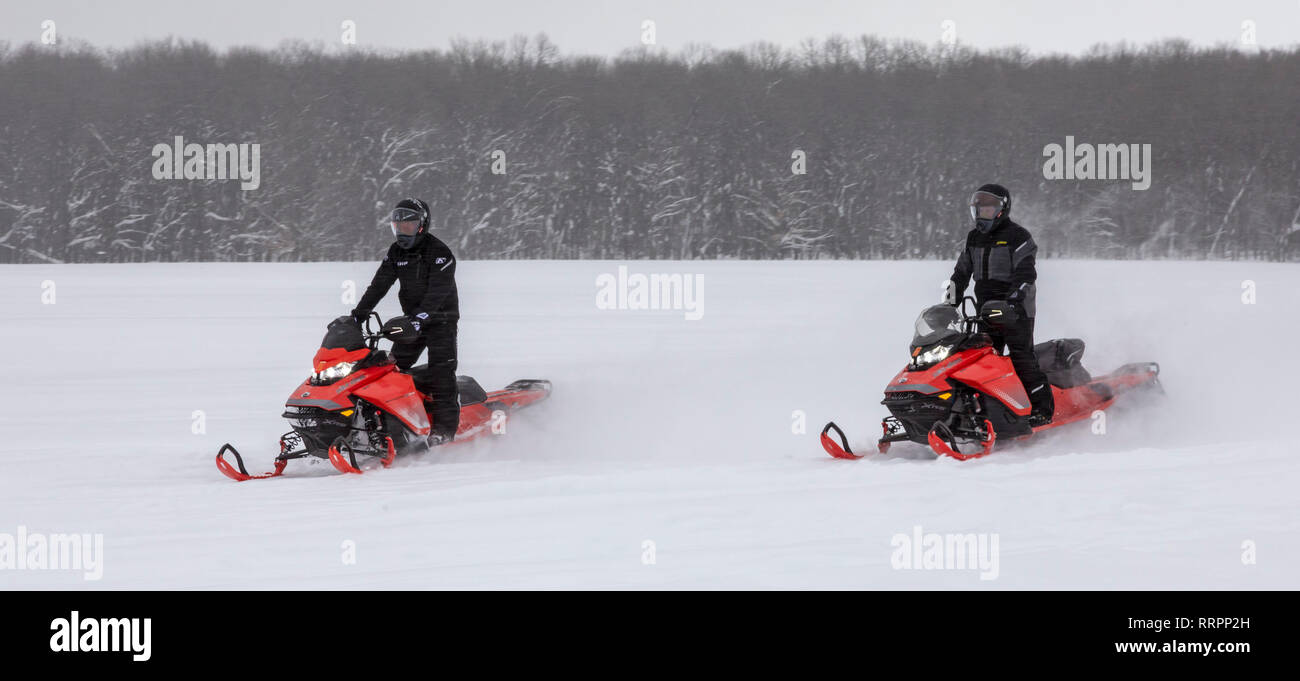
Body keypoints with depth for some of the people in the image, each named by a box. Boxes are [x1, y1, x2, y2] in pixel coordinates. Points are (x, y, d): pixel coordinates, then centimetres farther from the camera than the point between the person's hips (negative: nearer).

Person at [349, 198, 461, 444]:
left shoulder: (440, 253, -16)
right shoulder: (395, 253, 6)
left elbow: (437, 292, -26)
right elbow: (378, 285, 3)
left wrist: (419, 318, -37)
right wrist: (359, 313, -8)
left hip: (441, 320, -7)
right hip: (412, 321, 7)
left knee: (440, 370, -13)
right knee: (394, 368, -1)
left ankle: (444, 428, -16)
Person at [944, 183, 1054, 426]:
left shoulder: (1017, 237, -6)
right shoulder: (974, 239, 15)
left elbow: (1025, 275, -16)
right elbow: (960, 274, 22)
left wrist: (1012, 301, -29)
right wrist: (949, 304, 12)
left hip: (1016, 312, -7)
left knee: (1022, 358, -11)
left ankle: (1042, 409, -9)